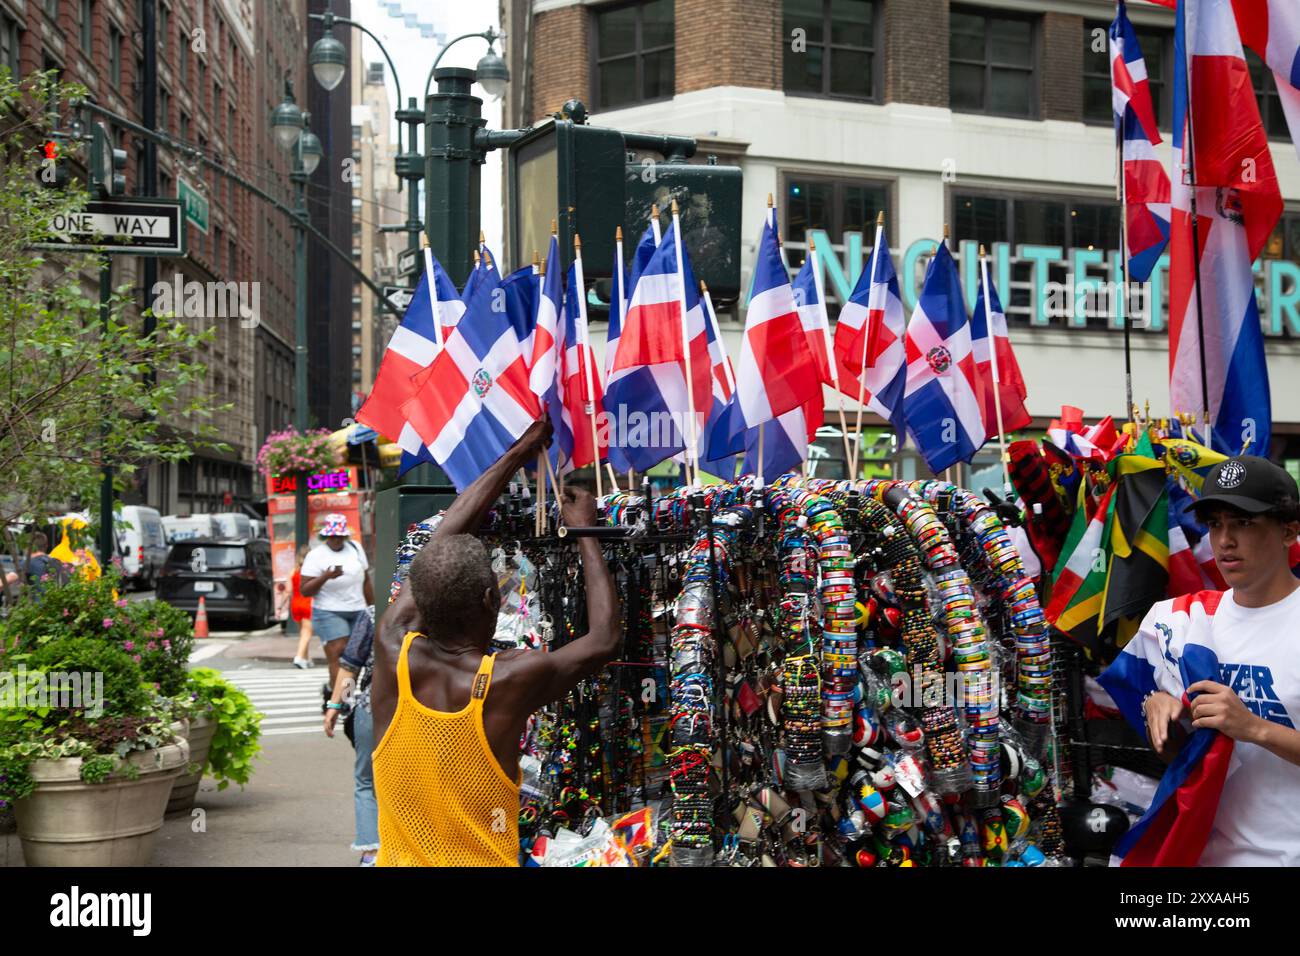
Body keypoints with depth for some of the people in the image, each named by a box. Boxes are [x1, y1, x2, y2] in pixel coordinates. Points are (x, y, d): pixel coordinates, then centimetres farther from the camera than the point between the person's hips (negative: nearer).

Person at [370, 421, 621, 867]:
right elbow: (604, 638, -1)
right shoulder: (512, 679, -19)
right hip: (482, 859, -3)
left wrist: (518, 453, 12)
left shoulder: (393, 647, -11)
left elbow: (442, 541, 3)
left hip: (400, 857, 3)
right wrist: (586, 531, 8)